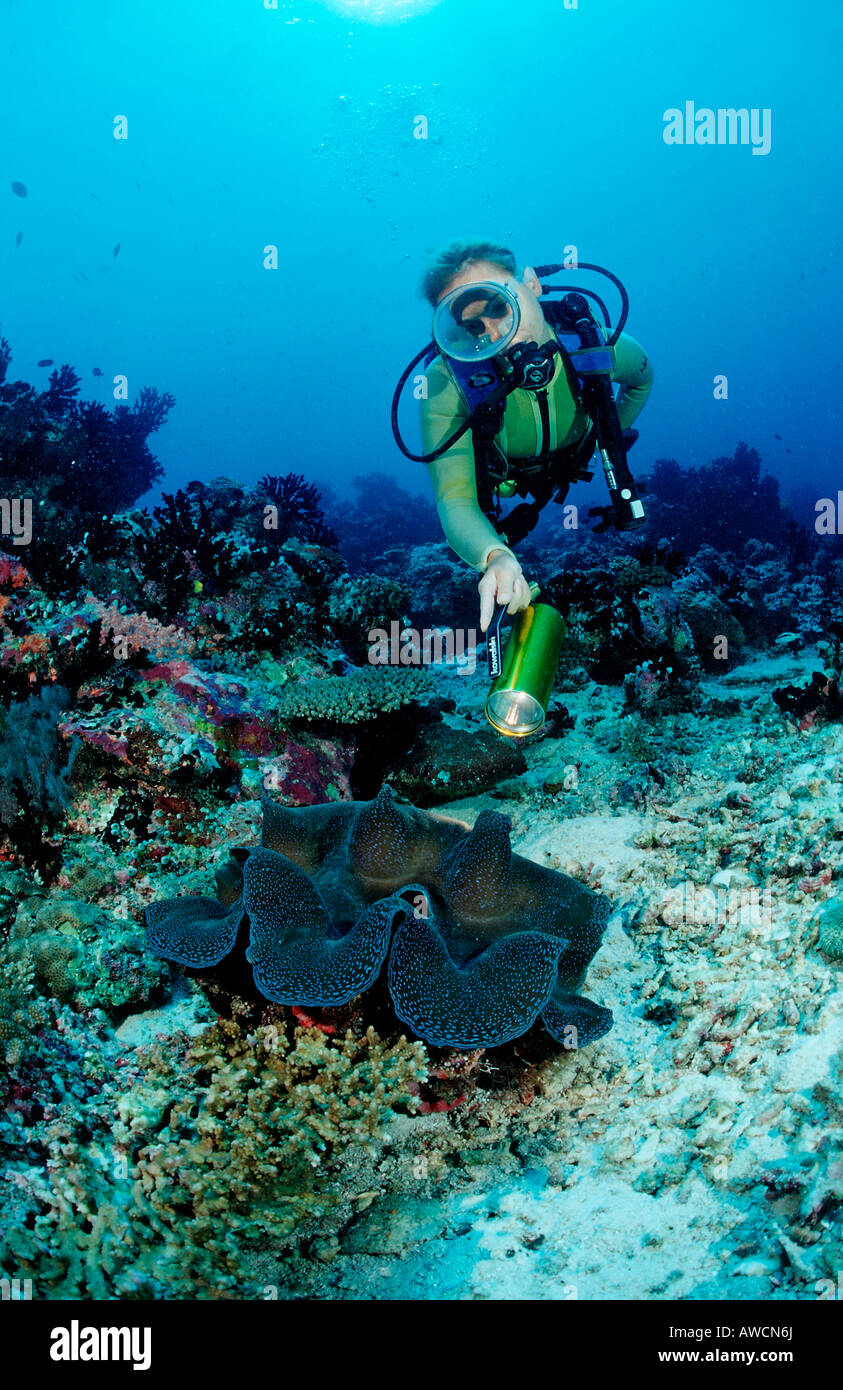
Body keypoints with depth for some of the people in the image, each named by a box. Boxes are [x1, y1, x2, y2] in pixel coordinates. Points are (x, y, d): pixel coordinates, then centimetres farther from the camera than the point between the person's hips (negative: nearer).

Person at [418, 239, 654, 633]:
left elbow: (642, 376, -11)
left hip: (573, 462, 2)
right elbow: (456, 501, -52)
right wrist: (495, 556, -72)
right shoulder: (446, 385, -46)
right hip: (500, 478, -2)